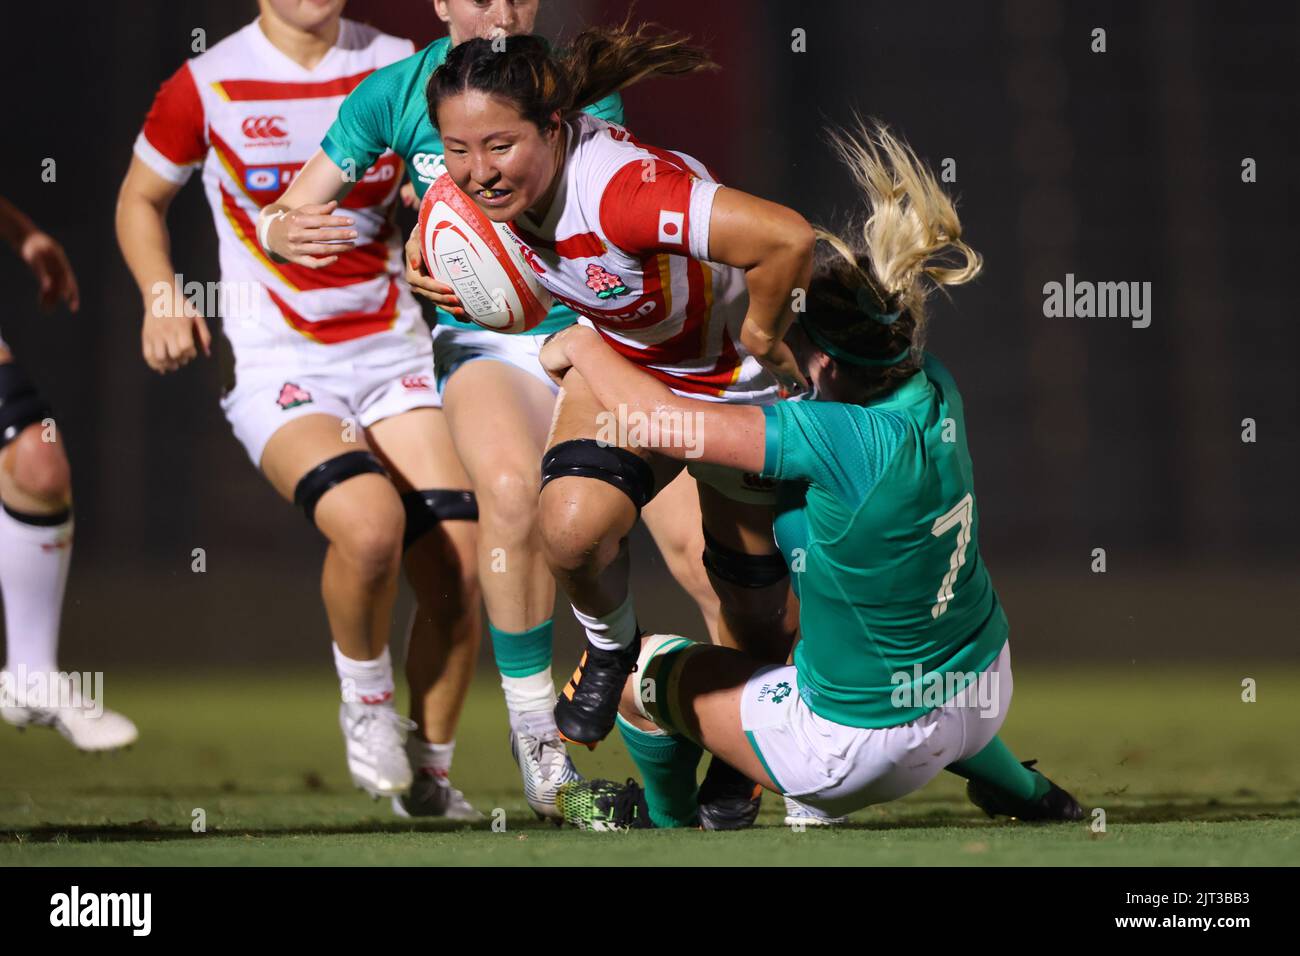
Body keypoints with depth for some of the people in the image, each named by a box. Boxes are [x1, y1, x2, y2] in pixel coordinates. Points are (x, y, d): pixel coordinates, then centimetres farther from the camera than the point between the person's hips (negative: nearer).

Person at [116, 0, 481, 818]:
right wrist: (162, 297, -4)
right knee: (370, 525, -30)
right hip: (276, 366, -4)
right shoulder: (209, 85, -2)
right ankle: (366, 699, -1)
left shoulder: (399, 68, 5)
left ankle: (430, 767, 13)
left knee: (456, 563, -10)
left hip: (395, 352, 4)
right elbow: (141, 199, 13)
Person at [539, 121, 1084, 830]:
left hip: (862, 750, -7)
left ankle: (663, 818, 45)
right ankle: (1016, 789, 47)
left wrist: (582, 346, -12)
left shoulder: (842, 441, -34)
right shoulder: (933, 390, -11)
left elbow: (659, 422, -30)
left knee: (641, 667, 13)